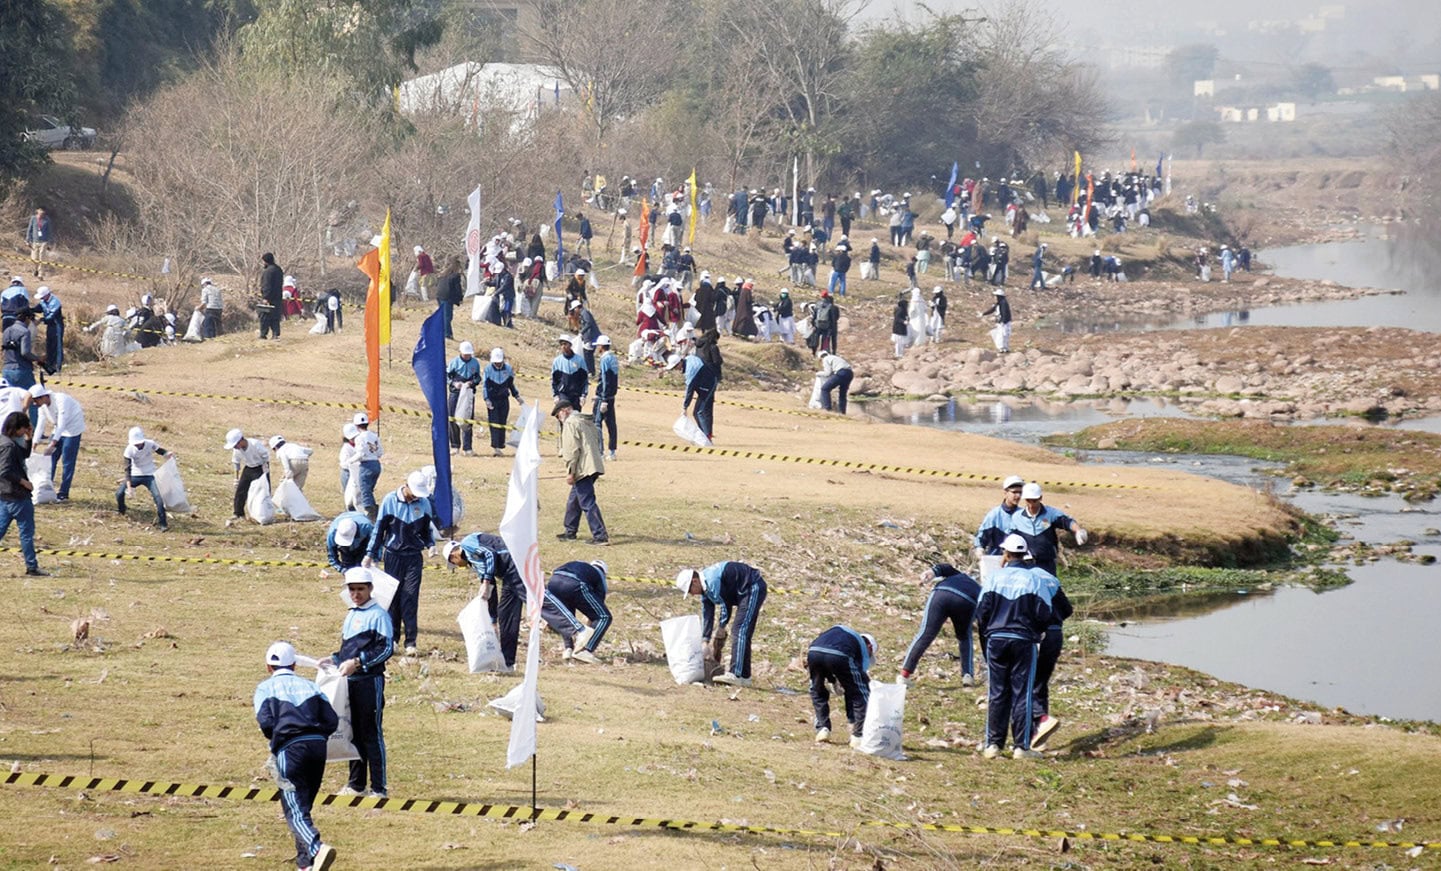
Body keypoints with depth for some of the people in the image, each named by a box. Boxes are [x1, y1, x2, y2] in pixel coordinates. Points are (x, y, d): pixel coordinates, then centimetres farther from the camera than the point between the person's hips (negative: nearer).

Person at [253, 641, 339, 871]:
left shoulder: (265, 688, 10)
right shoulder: (309, 686, 20)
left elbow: (266, 723, -5)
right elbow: (332, 721, 9)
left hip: (289, 749, -4)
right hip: (318, 745, 4)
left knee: (295, 811, -10)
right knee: (304, 806, 20)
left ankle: (317, 849, -36)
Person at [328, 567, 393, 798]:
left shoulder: (378, 615, -8)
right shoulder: (351, 615, 18)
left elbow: (386, 648, -15)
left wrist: (358, 662, -21)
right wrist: (335, 660, 9)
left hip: (370, 681, -8)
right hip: (349, 681, 8)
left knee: (372, 734, -6)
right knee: (353, 733, 13)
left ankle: (379, 788, -3)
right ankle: (356, 785, 22)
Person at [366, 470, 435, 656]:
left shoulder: (424, 503, 1)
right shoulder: (390, 501, -4)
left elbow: (428, 528, 16)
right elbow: (379, 528, 2)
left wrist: (431, 547, 4)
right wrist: (371, 555, 4)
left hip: (414, 558, 0)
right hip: (393, 555, 0)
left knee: (410, 598, -7)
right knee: (393, 597, 4)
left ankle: (411, 642, -6)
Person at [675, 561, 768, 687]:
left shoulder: (713, 582, -22)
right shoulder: (705, 586, 10)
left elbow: (726, 604, -16)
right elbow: (706, 614, 15)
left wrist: (721, 628, -1)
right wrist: (705, 640, 16)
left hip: (754, 589, -10)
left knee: (741, 632, -15)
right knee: (742, 634, 10)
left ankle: (736, 675, -21)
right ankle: (744, 676, 12)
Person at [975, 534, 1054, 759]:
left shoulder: (994, 578, 0)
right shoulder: (1033, 580, -3)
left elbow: (982, 610, 0)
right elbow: (1044, 614, -3)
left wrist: (986, 632, 16)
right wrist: (1035, 631, 17)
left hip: (996, 639, 1)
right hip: (1023, 641, -1)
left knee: (997, 693, 7)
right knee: (1022, 693, 2)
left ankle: (993, 744, 7)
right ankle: (1022, 746, 0)